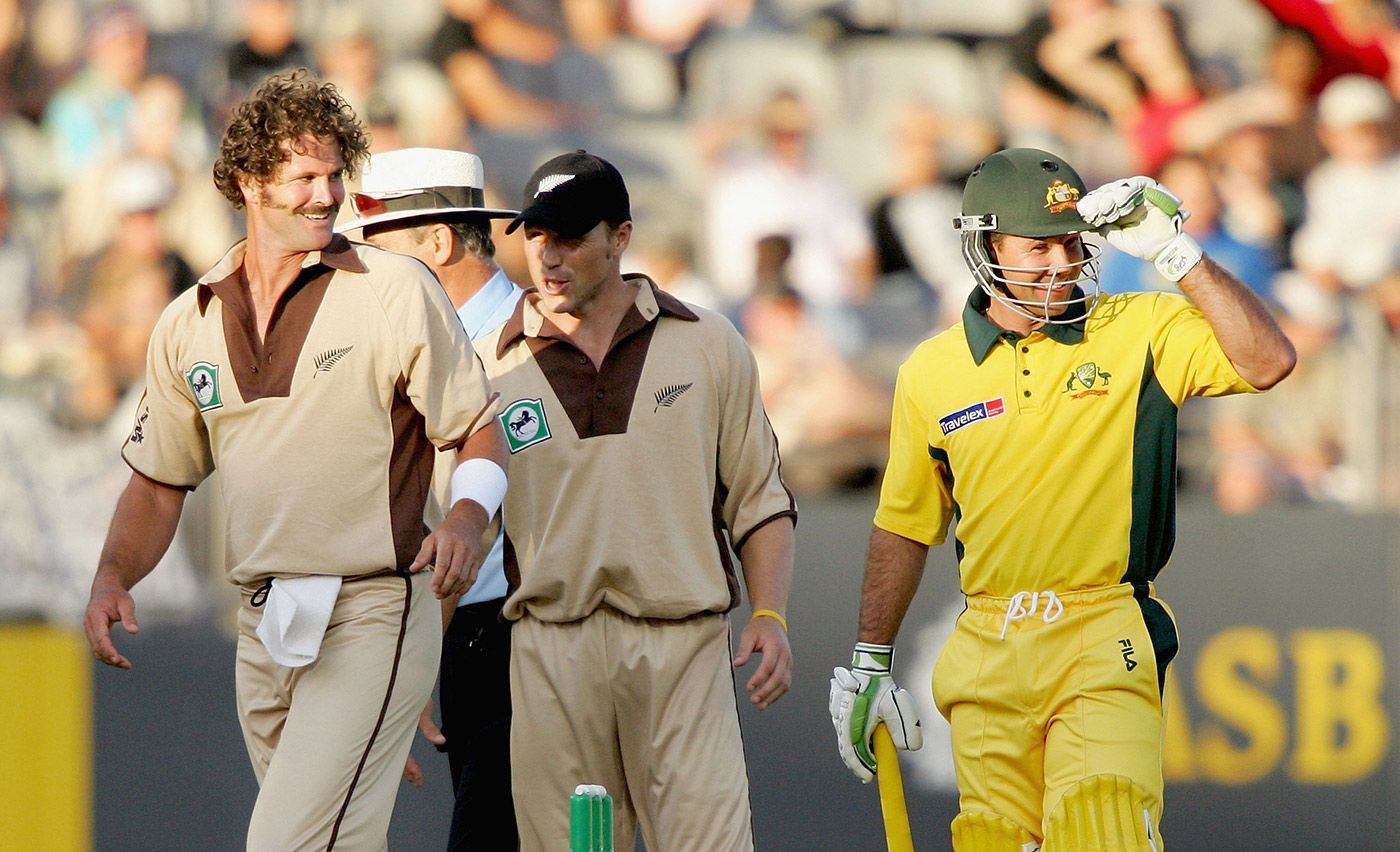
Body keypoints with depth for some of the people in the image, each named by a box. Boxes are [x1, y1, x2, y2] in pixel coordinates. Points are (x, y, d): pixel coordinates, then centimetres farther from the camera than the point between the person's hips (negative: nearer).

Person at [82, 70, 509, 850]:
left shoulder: (397, 291, -4)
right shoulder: (190, 324, 9)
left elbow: (481, 431, 0)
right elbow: (159, 481, 17)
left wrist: (468, 516, -21)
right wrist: (113, 577, 0)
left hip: (373, 617, -6)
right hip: (264, 627, 6)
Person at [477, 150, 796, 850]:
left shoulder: (709, 346, 9)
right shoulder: (489, 366, 8)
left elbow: (759, 499, 13)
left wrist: (770, 615, -1)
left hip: (683, 642, -1)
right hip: (551, 652, 1)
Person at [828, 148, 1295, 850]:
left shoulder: (1140, 332, 2)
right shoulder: (932, 372, 9)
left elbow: (1268, 361, -11)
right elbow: (904, 527, 19)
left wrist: (1175, 253, -12)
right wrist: (869, 664, 19)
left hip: (1104, 642, -3)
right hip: (988, 654, 3)